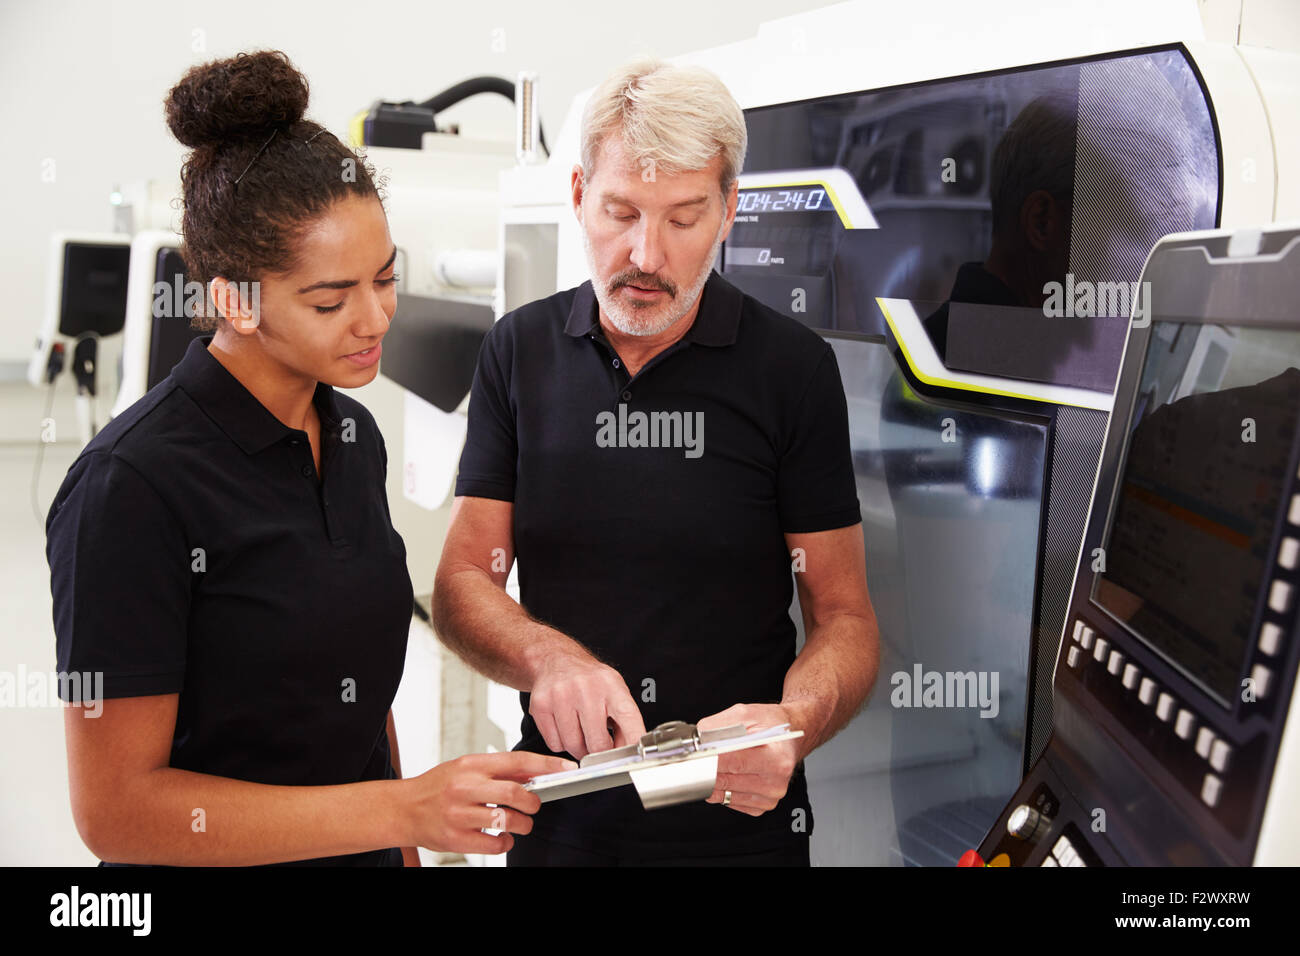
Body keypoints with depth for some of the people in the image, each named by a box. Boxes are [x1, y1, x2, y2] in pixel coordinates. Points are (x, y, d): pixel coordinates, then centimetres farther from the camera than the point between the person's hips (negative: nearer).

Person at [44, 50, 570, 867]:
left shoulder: (354, 436, 1)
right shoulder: (134, 484, -22)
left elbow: (361, 691, 8)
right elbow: (117, 807, -21)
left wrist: (408, 847, 4)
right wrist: (406, 810, -26)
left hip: (365, 848, 6)